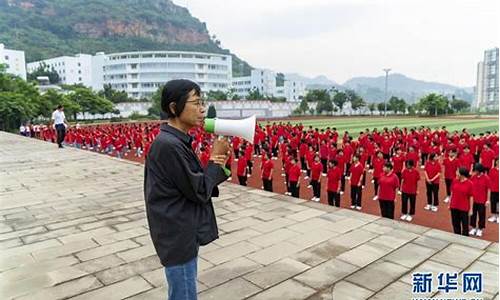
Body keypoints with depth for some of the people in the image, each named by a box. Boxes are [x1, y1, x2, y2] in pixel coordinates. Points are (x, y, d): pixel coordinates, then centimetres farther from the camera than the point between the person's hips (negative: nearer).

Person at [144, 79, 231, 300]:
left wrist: (216, 165, -9)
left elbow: (194, 182, 9)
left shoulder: (177, 141, 8)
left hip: (184, 234, 9)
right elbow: (199, 191, -20)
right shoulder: (169, 145, -23)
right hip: (178, 238, -9)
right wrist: (216, 159, -9)